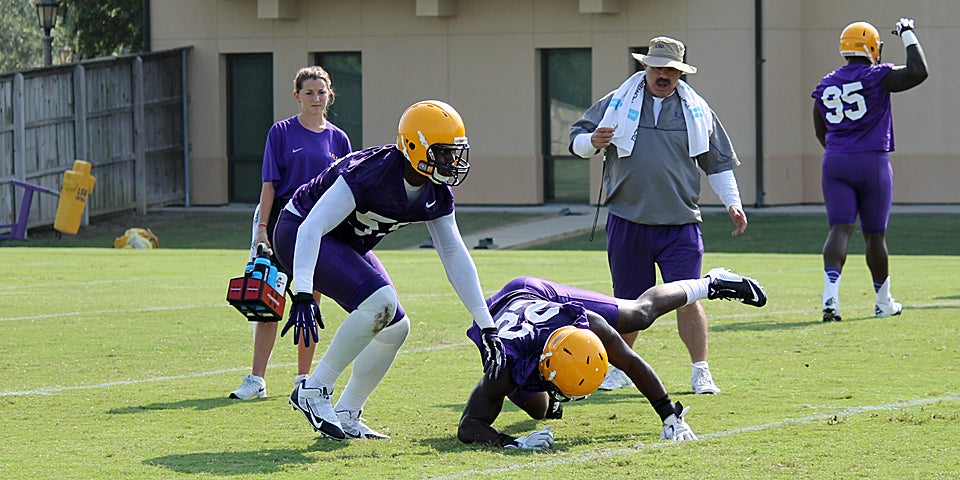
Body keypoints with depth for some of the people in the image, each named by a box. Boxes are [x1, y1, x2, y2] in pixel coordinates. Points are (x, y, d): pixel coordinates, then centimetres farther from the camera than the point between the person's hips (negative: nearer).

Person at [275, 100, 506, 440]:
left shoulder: (437, 195, -8)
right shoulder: (371, 174, -33)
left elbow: (455, 258, -2)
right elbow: (312, 229, -37)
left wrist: (487, 327, -5)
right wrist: (303, 295, -47)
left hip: (346, 244, 9)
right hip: (299, 232, -9)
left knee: (395, 328, 3)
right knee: (380, 302, -27)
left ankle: (347, 415, 16)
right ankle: (313, 392, -18)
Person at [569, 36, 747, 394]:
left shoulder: (697, 110, 9)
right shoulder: (616, 104, 5)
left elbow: (717, 162, 17)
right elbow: (577, 139, 8)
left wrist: (732, 202, 7)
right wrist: (592, 143, -15)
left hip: (680, 224, 0)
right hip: (627, 222, 0)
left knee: (687, 300, -7)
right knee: (627, 301, 9)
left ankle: (701, 372, 1)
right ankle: (620, 368, 25)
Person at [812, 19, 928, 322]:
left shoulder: (825, 86, 9)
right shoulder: (877, 77, -8)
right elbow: (918, 72, -16)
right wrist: (908, 36, -2)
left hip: (834, 163, 3)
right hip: (872, 163, -3)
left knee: (840, 229, -4)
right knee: (874, 233, 9)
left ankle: (830, 295, -26)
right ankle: (883, 302, 23)